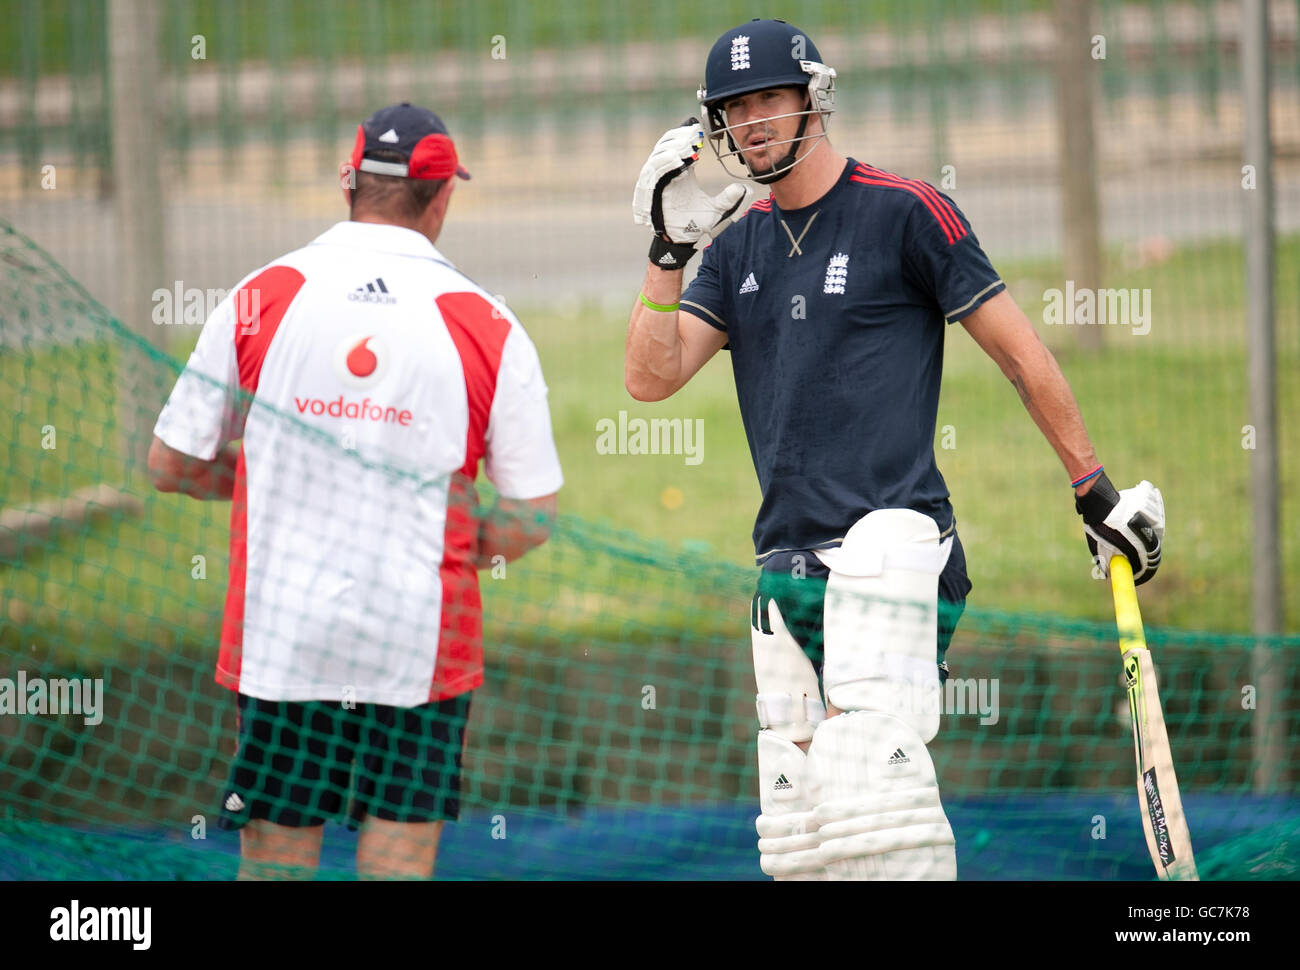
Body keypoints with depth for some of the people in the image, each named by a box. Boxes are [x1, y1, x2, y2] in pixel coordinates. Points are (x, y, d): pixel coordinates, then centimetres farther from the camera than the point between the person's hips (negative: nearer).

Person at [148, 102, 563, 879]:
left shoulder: (259, 299, -1)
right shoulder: (487, 326, -3)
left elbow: (172, 464, 6)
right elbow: (531, 518, -1)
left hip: (279, 633, 1)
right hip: (422, 639, -1)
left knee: (275, 853, 8)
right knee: (400, 859, 3)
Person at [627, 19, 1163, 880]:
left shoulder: (905, 212, -2)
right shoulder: (737, 245, 16)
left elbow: (1021, 353, 2)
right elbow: (650, 378, 7)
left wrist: (1096, 493, 3)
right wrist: (669, 252, -5)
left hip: (890, 547, -7)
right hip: (786, 568, 7)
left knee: (868, 806, -22)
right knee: (797, 836, 3)